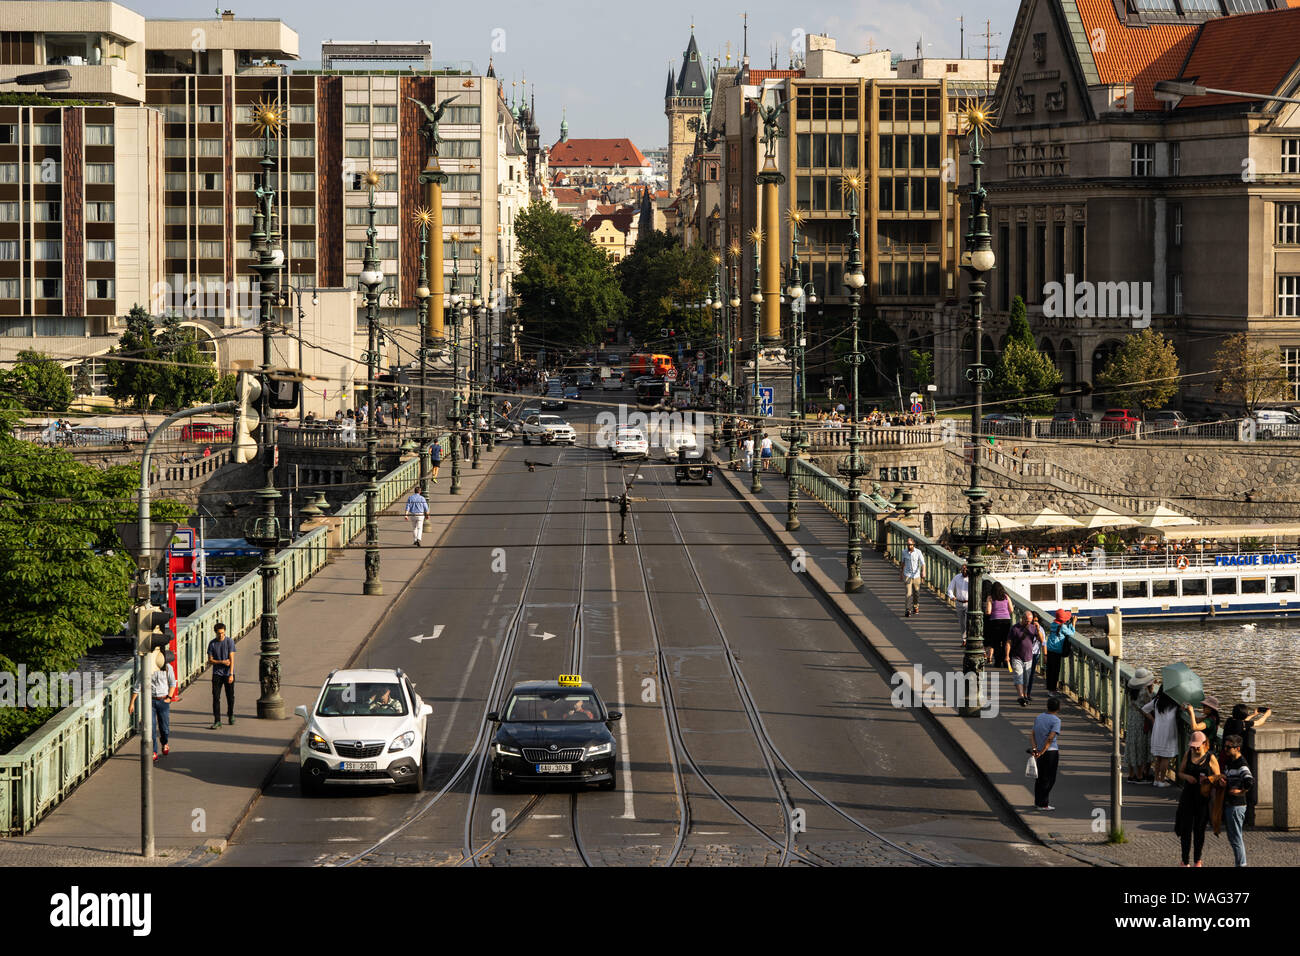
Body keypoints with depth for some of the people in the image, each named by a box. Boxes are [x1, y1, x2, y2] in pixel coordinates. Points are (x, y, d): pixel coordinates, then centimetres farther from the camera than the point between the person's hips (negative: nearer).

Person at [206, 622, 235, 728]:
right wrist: (222, 662, -13)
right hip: (217, 674, 1)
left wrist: (231, 674, -15)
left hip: (228, 674, -1)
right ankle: (217, 721, -7)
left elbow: (231, 659, -9)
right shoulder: (212, 643, 1)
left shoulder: (229, 642, -5)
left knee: (230, 697, 8)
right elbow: (210, 660, 2)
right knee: (216, 697, -7)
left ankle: (230, 715, 32)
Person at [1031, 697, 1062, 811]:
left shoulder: (1038, 718, 11)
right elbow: (1050, 738, -20)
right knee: (1049, 779, 1)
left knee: (1040, 777, 17)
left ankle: (1037, 802, 24)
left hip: (1040, 752, 7)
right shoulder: (1056, 720, -12)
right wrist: (1042, 752, -19)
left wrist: (1034, 748, -5)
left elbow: (1033, 734, 3)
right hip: (1051, 752, -7)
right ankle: (1043, 804, 2)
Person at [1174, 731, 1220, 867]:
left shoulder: (1210, 758, -3)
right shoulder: (1188, 755, 5)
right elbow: (1180, 773, 11)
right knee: (1186, 827, -1)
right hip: (1188, 795, 2)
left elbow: (1217, 777, -1)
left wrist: (1208, 779, -22)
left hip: (1203, 797, -2)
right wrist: (1187, 777, -12)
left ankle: (1198, 860, 20)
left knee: (1199, 828, 5)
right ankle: (1185, 861, 7)